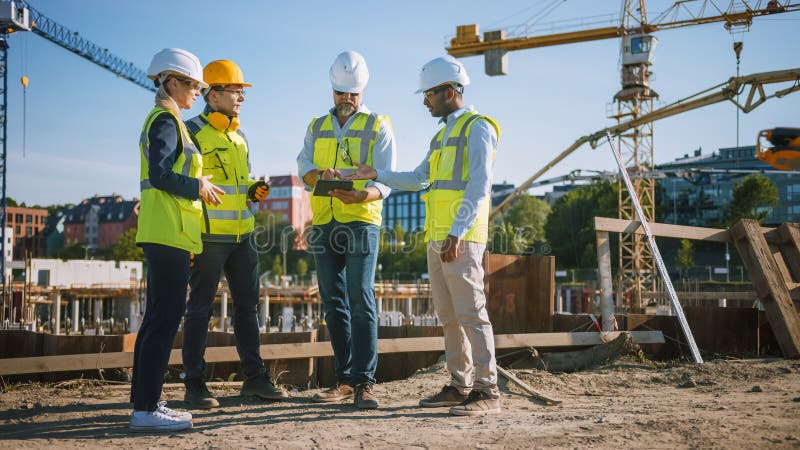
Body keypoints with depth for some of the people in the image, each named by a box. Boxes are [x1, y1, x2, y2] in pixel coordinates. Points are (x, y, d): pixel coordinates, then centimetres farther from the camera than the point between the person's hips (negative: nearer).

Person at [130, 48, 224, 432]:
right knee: (166, 317, -11)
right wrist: (199, 187, -7)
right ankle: (146, 408, -9)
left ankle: (144, 403, 15)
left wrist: (197, 184, 16)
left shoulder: (163, 120, 21)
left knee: (158, 316, 11)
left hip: (160, 231, 11)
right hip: (168, 230, -11)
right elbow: (161, 175, -19)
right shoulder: (166, 120, -9)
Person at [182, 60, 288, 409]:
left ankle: (254, 377, 19)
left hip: (242, 236, 8)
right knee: (200, 309, -1)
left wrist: (254, 192, 4)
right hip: (209, 236, -8)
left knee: (247, 304, 11)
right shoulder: (192, 132, -7)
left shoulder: (239, 136, 17)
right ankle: (194, 384, 6)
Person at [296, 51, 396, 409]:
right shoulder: (317, 127, 17)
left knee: (361, 301, -11)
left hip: (361, 221, -4)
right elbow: (303, 167, 4)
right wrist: (321, 175, -20)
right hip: (324, 224, 5)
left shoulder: (377, 126, 5)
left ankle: (363, 382, -9)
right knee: (334, 304, 6)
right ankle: (344, 379, 13)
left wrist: (360, 195, -26)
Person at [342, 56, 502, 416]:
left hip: (462, 238, -9)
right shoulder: (443, 135, 22)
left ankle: (487, 391, -8)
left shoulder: (477, 128, -5)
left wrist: (457, 233, -23)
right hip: (437, 238, 9)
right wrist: (376, 176, 20)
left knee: (471, 312, -10)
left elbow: (479, 187, -15)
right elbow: (417, 179, 29)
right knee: (448, 315, 9)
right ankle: (459, 386, 15)